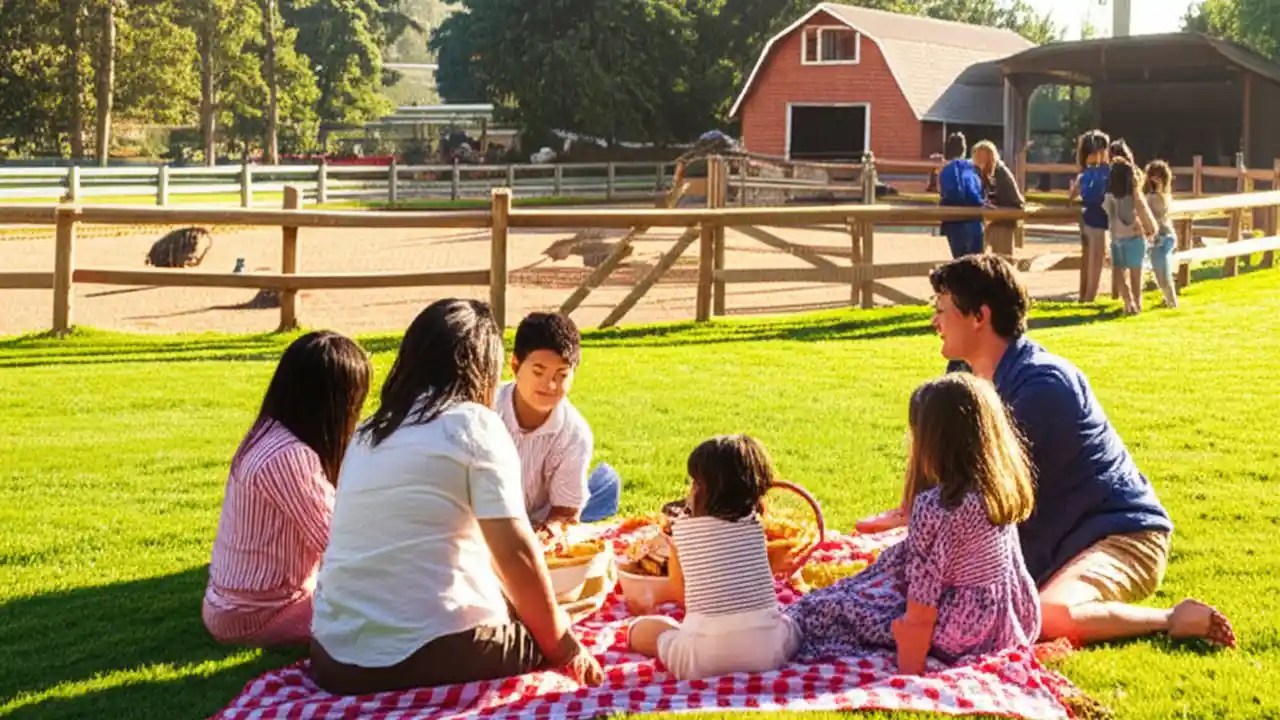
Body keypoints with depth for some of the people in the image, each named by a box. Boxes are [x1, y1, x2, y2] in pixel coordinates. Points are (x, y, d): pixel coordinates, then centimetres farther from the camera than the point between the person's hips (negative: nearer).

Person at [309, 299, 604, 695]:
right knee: (546, 634, 21)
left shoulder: (366, 434, 16)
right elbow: (515, 552, -9)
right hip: (436, 652, -6)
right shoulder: (474, 425, -3)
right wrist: (560, 644, 3)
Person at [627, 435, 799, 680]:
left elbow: (679, 593, 12)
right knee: (792, 620, 35)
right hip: (766, 650, 2)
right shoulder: (755, 525, 8)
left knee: (639, 630, 20)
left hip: (704, 656, -2)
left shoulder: (682, 529, 4)